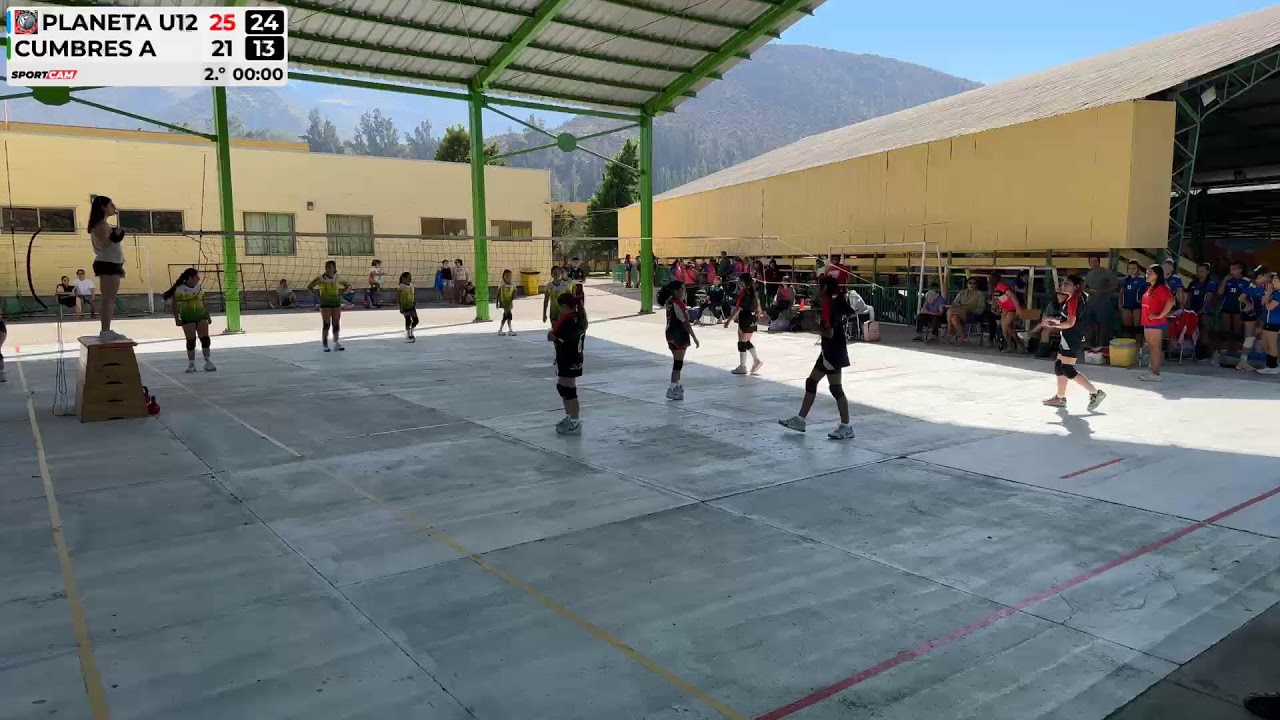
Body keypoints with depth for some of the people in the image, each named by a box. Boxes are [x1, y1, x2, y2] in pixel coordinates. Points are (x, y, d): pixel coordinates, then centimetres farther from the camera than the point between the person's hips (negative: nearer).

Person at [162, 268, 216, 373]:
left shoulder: (200, 287, 7)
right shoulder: (179, 289, -7)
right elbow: (175, 305, -4)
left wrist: (208, 315, 13)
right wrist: (177, 318, -9)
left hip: (201, 316, 4)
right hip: (187, 318, -4)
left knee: (205, 338, -3)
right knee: (191, 340, 0)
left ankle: (207, 361, 3)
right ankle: (191, 364, 11)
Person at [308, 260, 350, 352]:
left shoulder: (337, 278, 3)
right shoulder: (321, 278, -4)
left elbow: (348, 285, 16)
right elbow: (309, 287, 1)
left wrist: (341, 293, 4)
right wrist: (318, 294, -6)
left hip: (336, 302, 3)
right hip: (325, 303, -3)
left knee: (336, 324, 5)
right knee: (326, 324, -5)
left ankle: (336, 343, 15)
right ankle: (325, 344, 1)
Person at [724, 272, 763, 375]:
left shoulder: (743, 293, -16)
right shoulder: (753, 292, 9)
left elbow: (737, 309, -21)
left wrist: (729, 320, -19)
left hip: (744, 320, -8)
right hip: (752, 320, 8)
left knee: (742, 343, -1)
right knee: (747, 342, 19)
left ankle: (742, 367, 4)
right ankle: (756, 360, 15)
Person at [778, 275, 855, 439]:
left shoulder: (829, 306, -19)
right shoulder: (829, 304, 10)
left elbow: (829, 333, -24)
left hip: (834, 352, -10)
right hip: (829, 351, 10)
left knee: (835, 388, -4)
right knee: (811, 382, 14)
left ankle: (846, 427, 4)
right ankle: (800, 420, 21)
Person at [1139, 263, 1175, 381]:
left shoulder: (1161, 288, -13)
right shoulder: (1149, 288, 15)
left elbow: (1170, 302, -26)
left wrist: (1160, 315, -21)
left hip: (1156, 323, -9)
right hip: (1148, 322, 9)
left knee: (1155, 348, -5)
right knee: (1151, 347, 13)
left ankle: (1155, 374, -2)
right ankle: (1153, 371, 19)